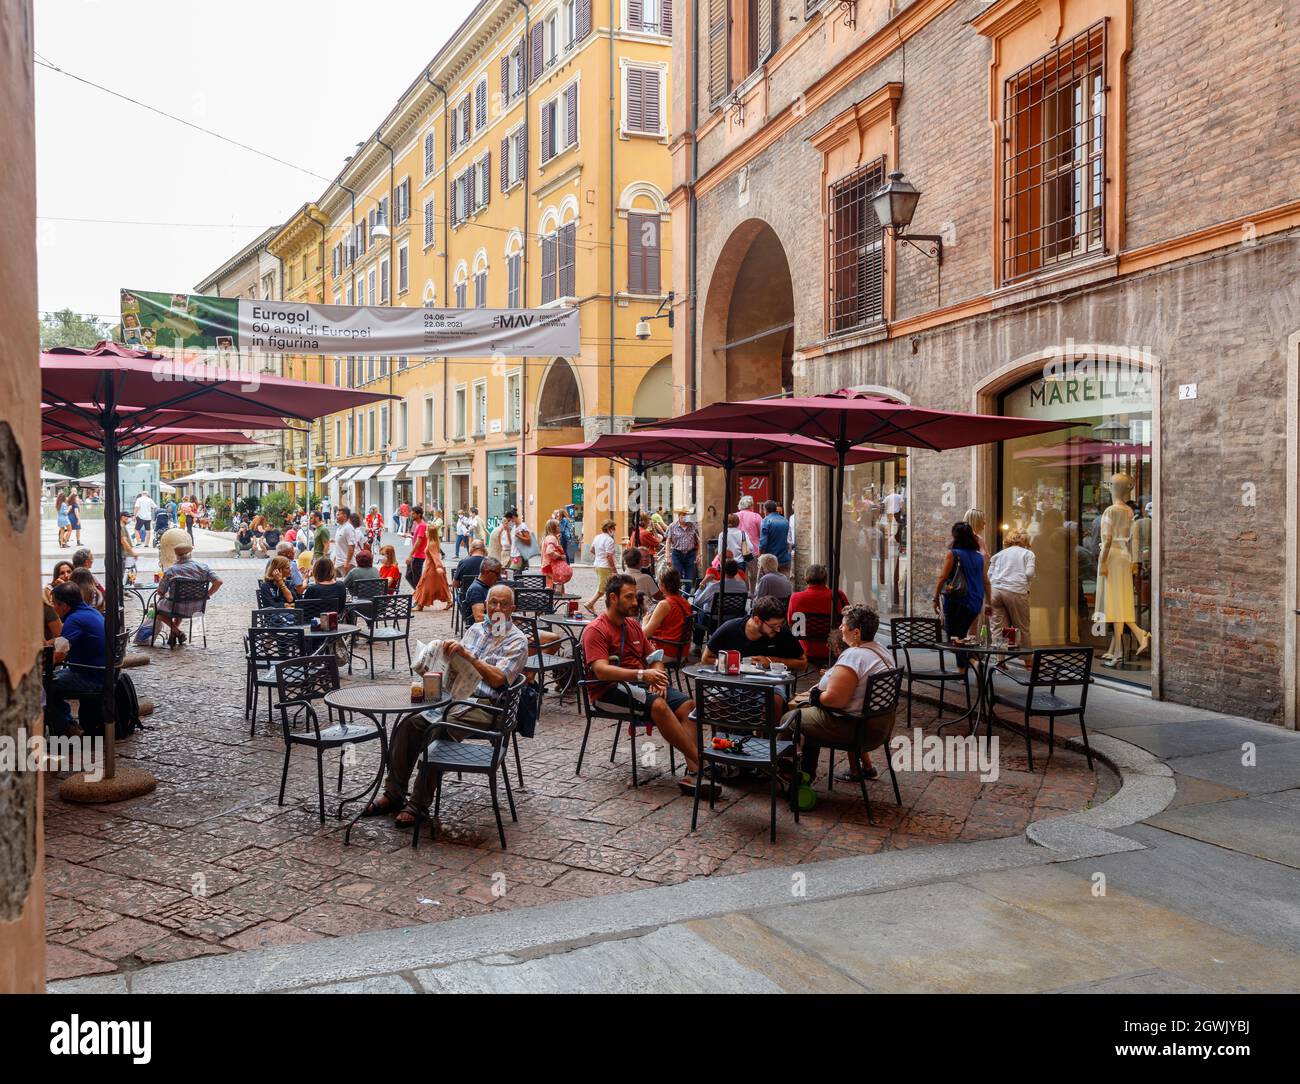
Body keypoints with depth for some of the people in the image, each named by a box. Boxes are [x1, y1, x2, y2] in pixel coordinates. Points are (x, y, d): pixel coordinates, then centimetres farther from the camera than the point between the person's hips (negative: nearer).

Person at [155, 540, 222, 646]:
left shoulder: (171, 571, -14)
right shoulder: (203, 566, -7)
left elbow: (160, 592, -6)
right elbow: (218, 581, -9)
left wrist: (166, 596, 17)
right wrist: (207, 595, 5)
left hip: (177, 609, -4)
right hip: (197, 608, 4)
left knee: (157, 605, 27)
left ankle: (177, 632, 14)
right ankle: (174, 633, 36)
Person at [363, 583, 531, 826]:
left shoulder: (517, 641, 1)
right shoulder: (475, 629, 21)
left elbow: (498, 679, -12)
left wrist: (467, 655, -19)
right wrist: (449, 651, -2)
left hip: (483, 705, -6)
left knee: (437, 732, -30)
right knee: (408, 724, -17)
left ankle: (419, 804, -21)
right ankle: (394, 793, -9)